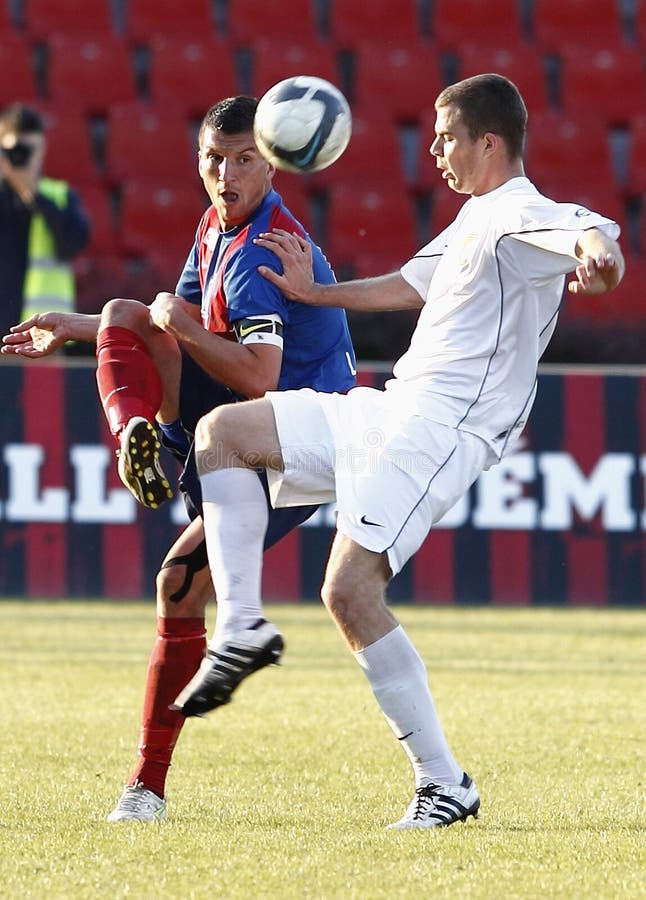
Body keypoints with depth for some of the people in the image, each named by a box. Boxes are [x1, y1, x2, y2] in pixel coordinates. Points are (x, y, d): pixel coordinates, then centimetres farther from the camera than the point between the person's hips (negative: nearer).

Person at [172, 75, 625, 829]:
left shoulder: (521, 217, -13)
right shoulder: (476, 216, 19)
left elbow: (591, 231, -36)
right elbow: (410, 286, 36)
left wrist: (596, 256, -59)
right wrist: (314, 294, 42)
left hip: (443, 427, -11)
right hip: (392, 409, 11)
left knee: (349, 592, -20)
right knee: (223, 430, 13)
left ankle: (443, 784, -13)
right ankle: (242, 628, 2)